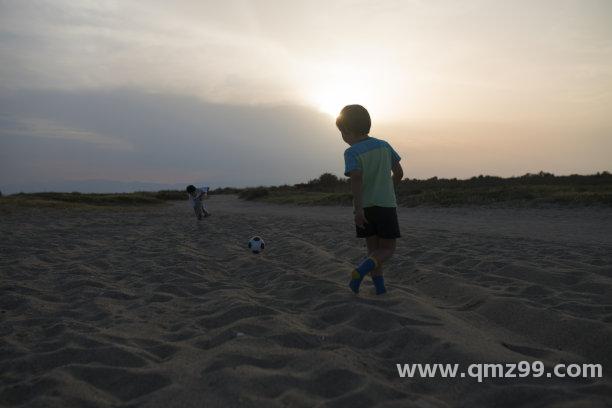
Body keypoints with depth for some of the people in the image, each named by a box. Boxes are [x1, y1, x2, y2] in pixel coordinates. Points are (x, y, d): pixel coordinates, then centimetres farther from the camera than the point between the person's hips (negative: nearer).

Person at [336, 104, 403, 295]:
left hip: (364, 207, -1)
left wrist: (358, 208, -25)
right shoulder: (384, 145, 3)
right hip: (386, 204, 1)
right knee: (387, 249, 7)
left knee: (373, 248, 14)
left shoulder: (352, 153, -8)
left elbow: (356, 179, -22)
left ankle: (379, 285, 13)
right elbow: (399, 173, 7)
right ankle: (361, 269, -15)